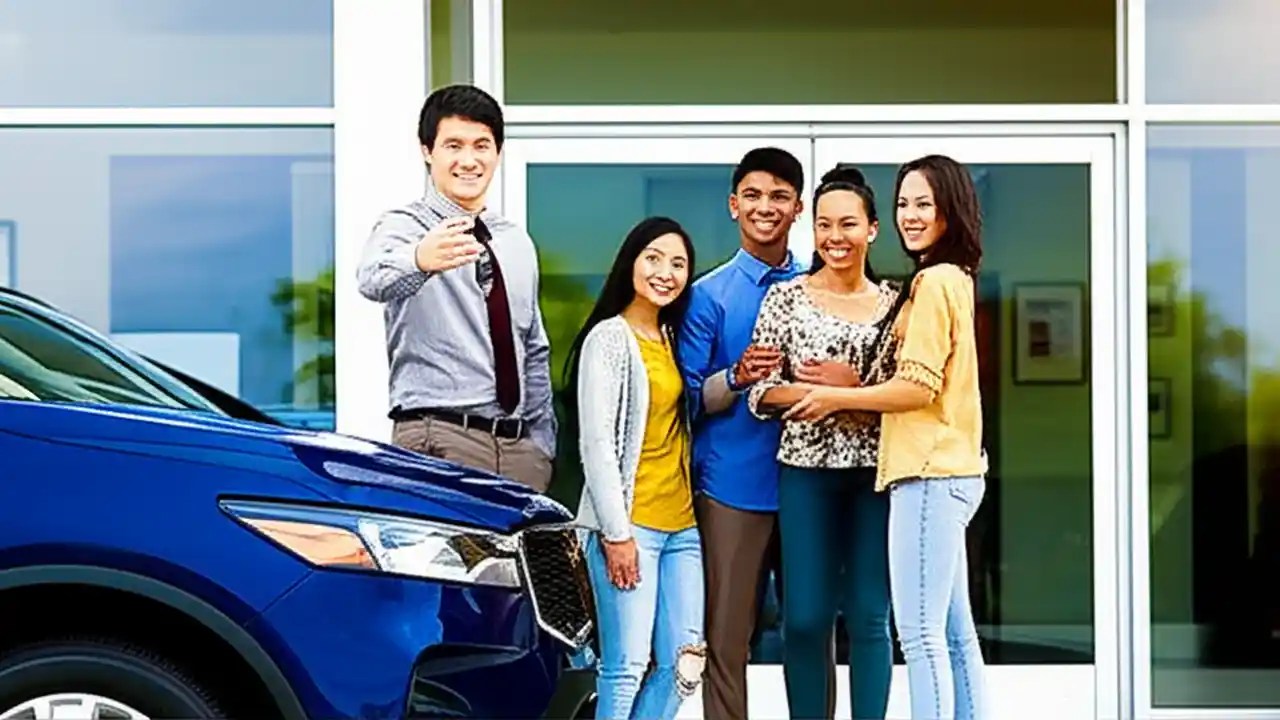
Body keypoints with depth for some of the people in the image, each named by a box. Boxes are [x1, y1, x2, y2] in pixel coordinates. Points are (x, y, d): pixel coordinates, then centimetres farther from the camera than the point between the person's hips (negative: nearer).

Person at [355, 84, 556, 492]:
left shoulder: (518, 243, 18)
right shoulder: (404, 228, -1)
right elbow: (375, 279, -25)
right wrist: (419, 260, -48)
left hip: (520, 445, 6)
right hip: (440, 442, -6)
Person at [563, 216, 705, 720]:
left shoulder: (672, 339, 16)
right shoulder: (609, 338, -6)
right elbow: (596, 443, -11)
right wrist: (616, 532, -14)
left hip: (681, 524, 8)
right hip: (629, 524, -7)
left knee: (684, 660, 4)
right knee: (627, 667, -9)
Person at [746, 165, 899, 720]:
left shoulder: (894, 304, 7)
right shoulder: (785, 298, 4)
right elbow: (762, 394, 0)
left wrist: (849, 385, -12)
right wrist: (827, 392, -15)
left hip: (876, 472, 1)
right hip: (807, 470, -1)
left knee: (870, 618, 3)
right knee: (805, 619, -1)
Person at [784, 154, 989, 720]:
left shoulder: (934, 281, -12)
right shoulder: (953, 279, 18)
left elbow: (918, 387, -15)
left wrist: (836, 397, -6)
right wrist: (846, 382, 15)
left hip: (929, 474, -10)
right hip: (950, 470, 10)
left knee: (920, 634, -9)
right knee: (953, 633, 12)